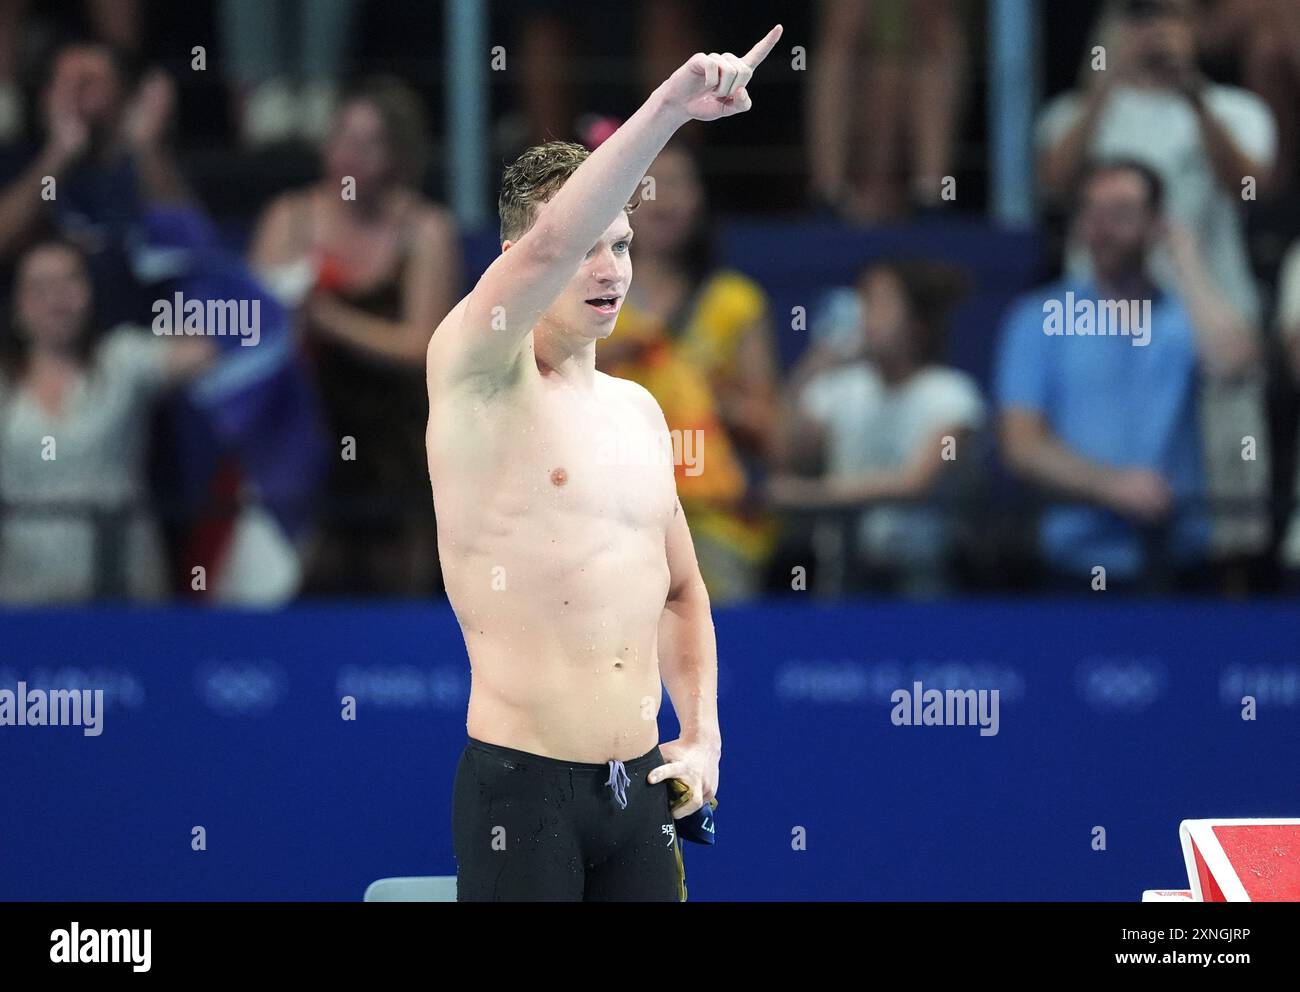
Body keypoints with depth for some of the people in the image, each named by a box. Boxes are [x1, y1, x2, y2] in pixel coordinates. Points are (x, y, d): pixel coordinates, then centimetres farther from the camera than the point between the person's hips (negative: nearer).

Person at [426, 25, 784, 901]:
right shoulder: (475, 376, -5)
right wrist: (671, 105, -29)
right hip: (523, 786, -7)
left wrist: (703, 733, 13)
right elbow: (550, 245, -24)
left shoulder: (637, 410, 16)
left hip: (639, 789, 7)